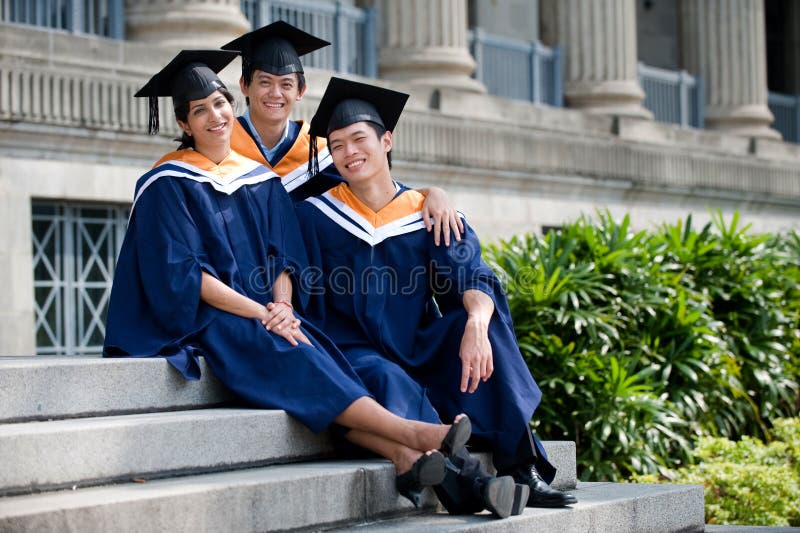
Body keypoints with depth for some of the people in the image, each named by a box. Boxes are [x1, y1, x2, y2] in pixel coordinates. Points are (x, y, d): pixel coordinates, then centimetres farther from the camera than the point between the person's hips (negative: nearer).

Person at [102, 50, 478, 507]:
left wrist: (282, 306, -14)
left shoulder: (262, 182, 13)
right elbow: (181, 273, -13)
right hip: (195, 321, -5)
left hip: (265, 315, 5)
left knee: (314, 347, -26)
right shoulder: (168, 186, -4)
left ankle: (403, 458, -43)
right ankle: (408, 434, -42)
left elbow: (283, 261, 9)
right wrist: (259, 313, -20)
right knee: (286, 352, -31)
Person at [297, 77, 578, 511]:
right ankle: (457, 480, -46)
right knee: (388, 380, -35)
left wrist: (476, 321, -35)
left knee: (478, 315, -24)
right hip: (356, 355, -2)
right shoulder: (316, 216, 2)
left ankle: (521, 468, -26)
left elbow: (473, 278, -12)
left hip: (422, 353, 2)